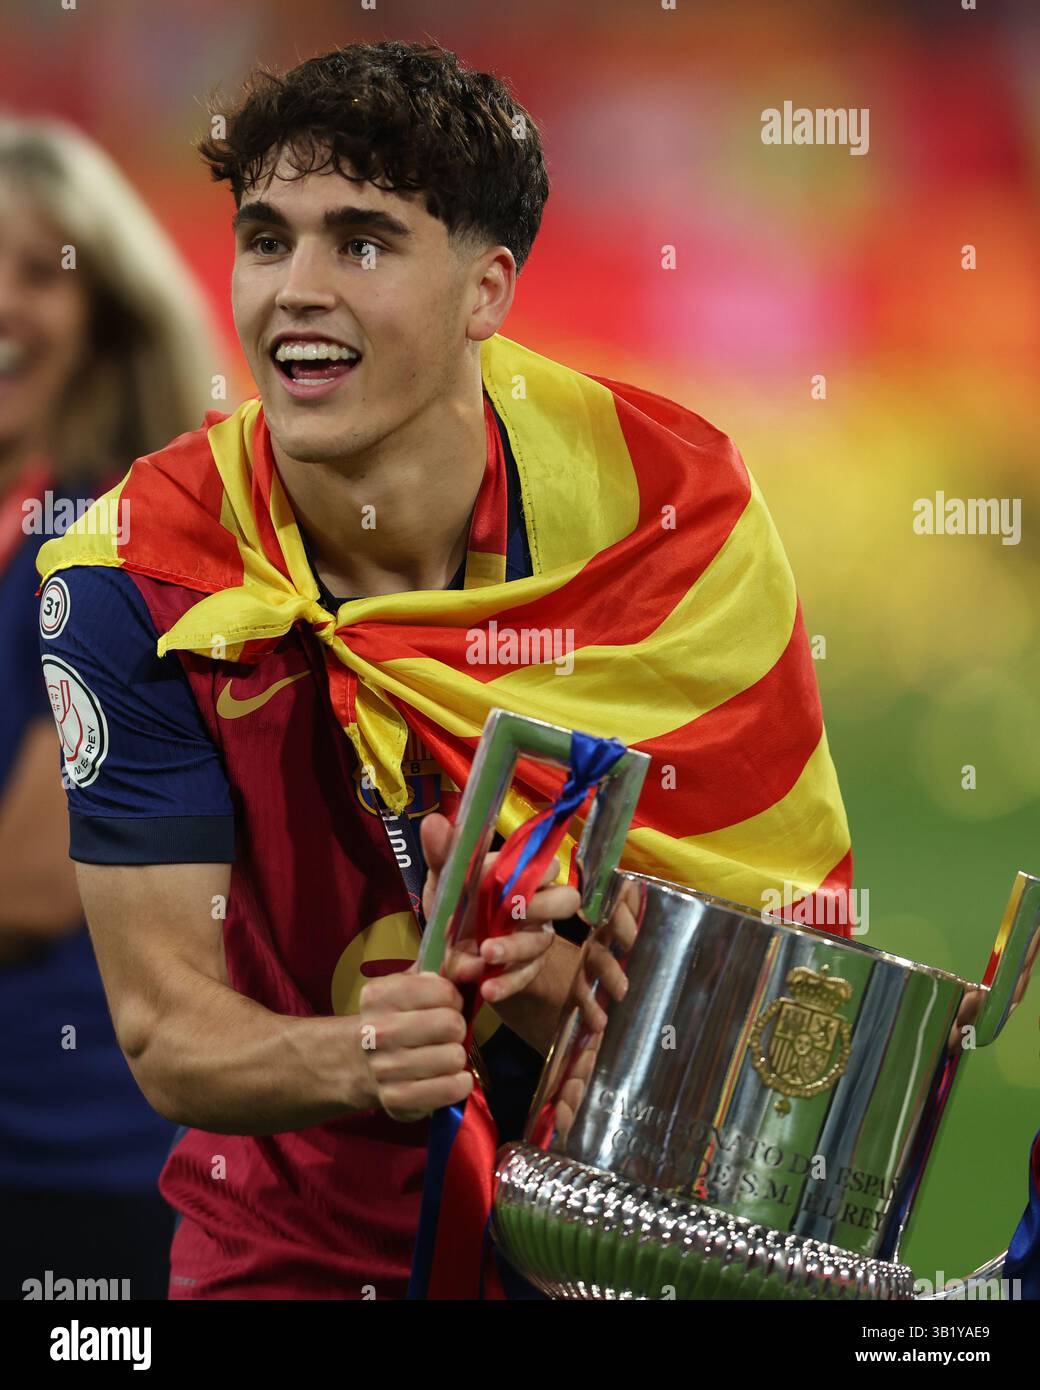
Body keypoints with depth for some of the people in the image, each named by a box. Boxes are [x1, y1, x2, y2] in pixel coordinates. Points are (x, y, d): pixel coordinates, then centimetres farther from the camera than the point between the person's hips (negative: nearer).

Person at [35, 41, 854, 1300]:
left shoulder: (672, 503, -8)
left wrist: (562, 983, -27)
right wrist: (355, 1061, -31)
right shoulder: (141, 574, -9)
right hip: (306, 1236, 0)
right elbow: (164, 1027, -9)